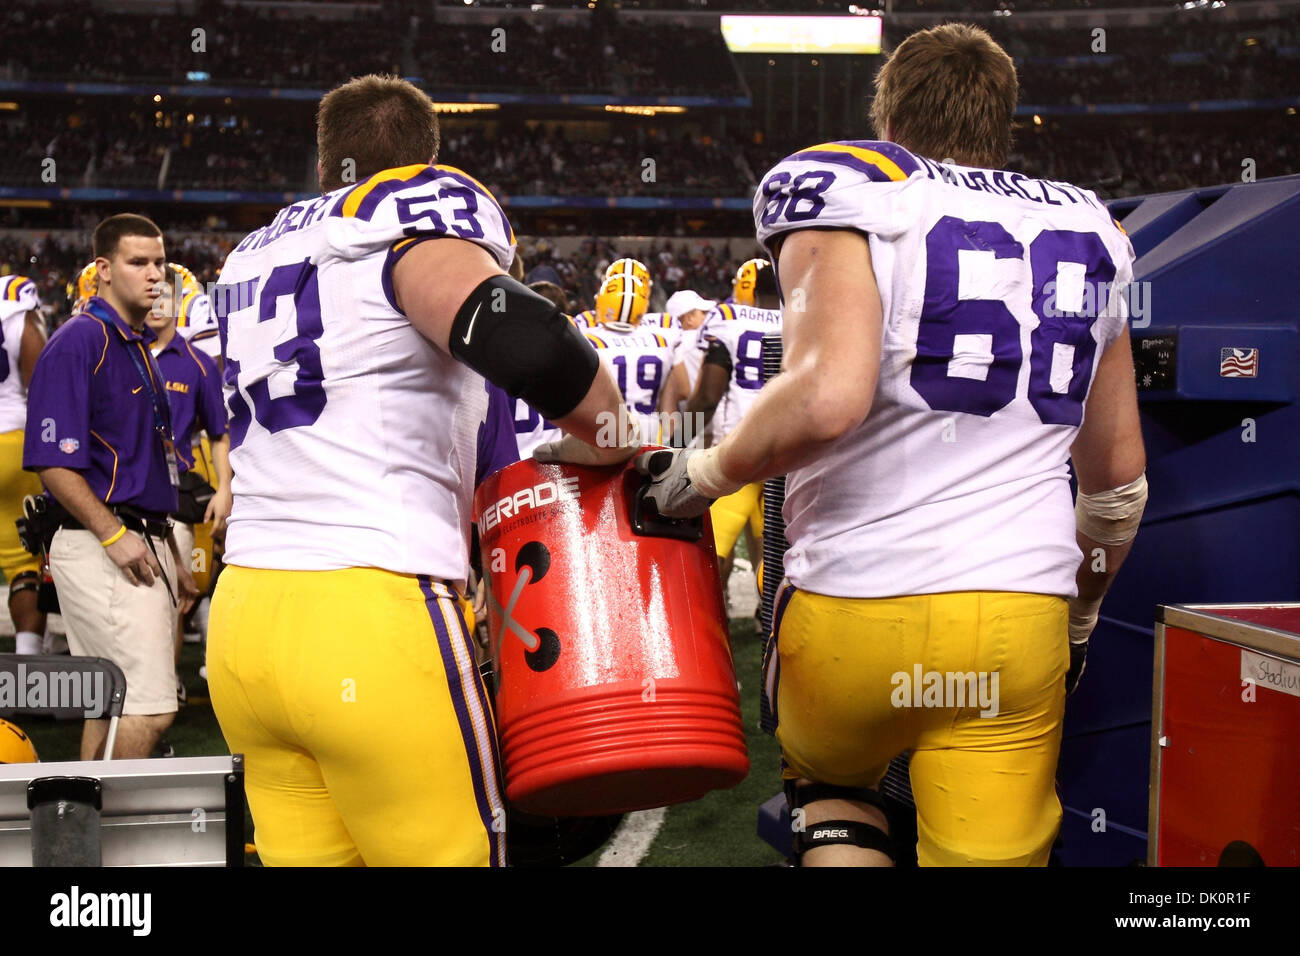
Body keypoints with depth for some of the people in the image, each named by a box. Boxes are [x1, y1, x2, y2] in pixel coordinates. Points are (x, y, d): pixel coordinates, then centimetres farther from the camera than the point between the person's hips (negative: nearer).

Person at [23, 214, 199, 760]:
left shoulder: (139, 346, 18)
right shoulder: (79, 341, -10)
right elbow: (53, 462, -16)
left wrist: (172, 559, 22)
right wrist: (114, 537, -20)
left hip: (143, 546, 9)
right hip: (101, 550, -9)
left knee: (111, 705, 13)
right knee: (150, 707, -12)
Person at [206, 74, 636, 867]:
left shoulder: (256, 255, 21)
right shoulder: (424, 205, -2)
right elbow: (521, 338, -22)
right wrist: (618, 444, -6)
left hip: (243, 618, 8)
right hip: (371, 618, -7)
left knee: (311, 851, 14)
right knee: (451, 851, 4)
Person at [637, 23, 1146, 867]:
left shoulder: (851, 197, -2)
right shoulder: (1083, 235, 14)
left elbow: (828, 397, -21)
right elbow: (1120, 477, 19)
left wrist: (701, 475, -4)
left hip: (859, 606, -3)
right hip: (1022, 619, 3)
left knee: (831, 789, 27)